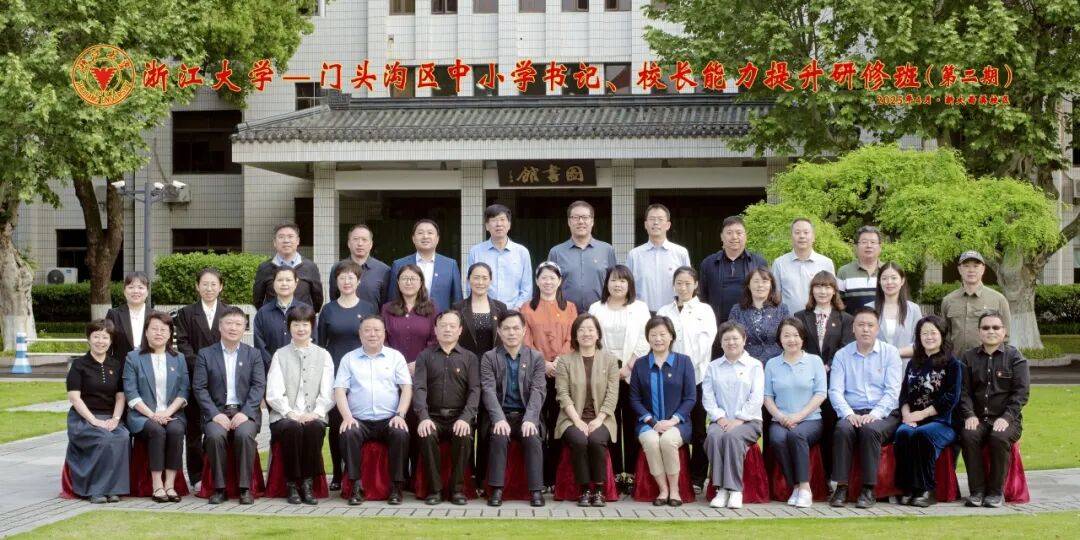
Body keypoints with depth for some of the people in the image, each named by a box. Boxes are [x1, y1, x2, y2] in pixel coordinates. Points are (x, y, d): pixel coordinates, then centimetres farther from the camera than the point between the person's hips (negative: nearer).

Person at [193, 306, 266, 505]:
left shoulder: (253, 354, 12)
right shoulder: (206, 354, 10)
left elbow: (259, 386, 2)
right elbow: (199, 388, 1)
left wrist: (245, 413, -14)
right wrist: (215, 414, -13)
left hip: (245, 411, 0)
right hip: (217, 411, 0)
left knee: (245, 434, -32)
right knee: (215, 435, -32)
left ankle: (245, 488, -22)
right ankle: (219, 488, -20)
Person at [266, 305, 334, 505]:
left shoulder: (323, 356, 14)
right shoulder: (280, 355, 11)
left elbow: (327, 393, 5)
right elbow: (273, 394, 1)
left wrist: (315, 413, -13)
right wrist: (291, 413, -15)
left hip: (313, 417, 0)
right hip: (284, 417, 0)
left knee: (314, 427, -34)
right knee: (292, 428, -34)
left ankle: (307, 483, -24)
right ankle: (292, 484, -23)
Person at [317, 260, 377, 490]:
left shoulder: (369, 308, 7)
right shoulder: (328, 310, 9)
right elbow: (321, 344, 11)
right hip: (334, 373, 1)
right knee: (335, 423, 0)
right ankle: (337, 474, 8)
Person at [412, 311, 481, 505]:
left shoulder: (470, 358, 11)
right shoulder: (425, 356, 12)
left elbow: (475, 390, 0)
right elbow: (419, 388, 0)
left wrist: (465, 418, -18)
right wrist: (424, 417, -18)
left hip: (459, 417, 0)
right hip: (433, 416, 0)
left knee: (464, 436, -32)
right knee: (427, 436, -32)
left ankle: (457, 489, -19)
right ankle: (434, 489, -20)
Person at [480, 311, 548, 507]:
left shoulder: (536, 357, 7)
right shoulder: (489, 358, 5)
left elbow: (538, 391, -4)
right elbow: (489, 390, -7)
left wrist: (529, 419, -21)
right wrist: (499, 419, -23)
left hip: (526, 415, 1)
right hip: (500, 415, 0)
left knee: (533, 438, -29)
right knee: (499, 437, -30)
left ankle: (536, 491, -23)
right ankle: (496, 490, -25)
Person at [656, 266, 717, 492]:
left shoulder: (705, 310, 8)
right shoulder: (664, 311, 14)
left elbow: (706, 340, -2)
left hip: (696, 376, -2)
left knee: (697, 430, 0)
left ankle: (697, 478, 4)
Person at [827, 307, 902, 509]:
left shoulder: (890, 353, 7)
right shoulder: (842, 355, 12)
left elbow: (892, 391, -3)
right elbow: (835, 390, 2)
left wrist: (874, 414, -18)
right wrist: (848, 414, -16)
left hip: (883, 415, -1)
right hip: (852, 414, 1)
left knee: (870, 429, -34)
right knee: (842, 429, -32)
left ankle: (868, 490, -28)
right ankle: (841, 487, -29)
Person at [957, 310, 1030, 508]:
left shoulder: (1015, 357, 6)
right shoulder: (969, 357, 13)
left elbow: (1021, 392, -3)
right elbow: (964, 390, 6)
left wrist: (1006, 417, -16)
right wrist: (969, 415, -12)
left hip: (1006, 419, -2)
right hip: (978, 418, 2)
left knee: (999, 438, -34)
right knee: (968, 436, -31)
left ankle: (995, 492, -20)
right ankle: (976, 491, -22)